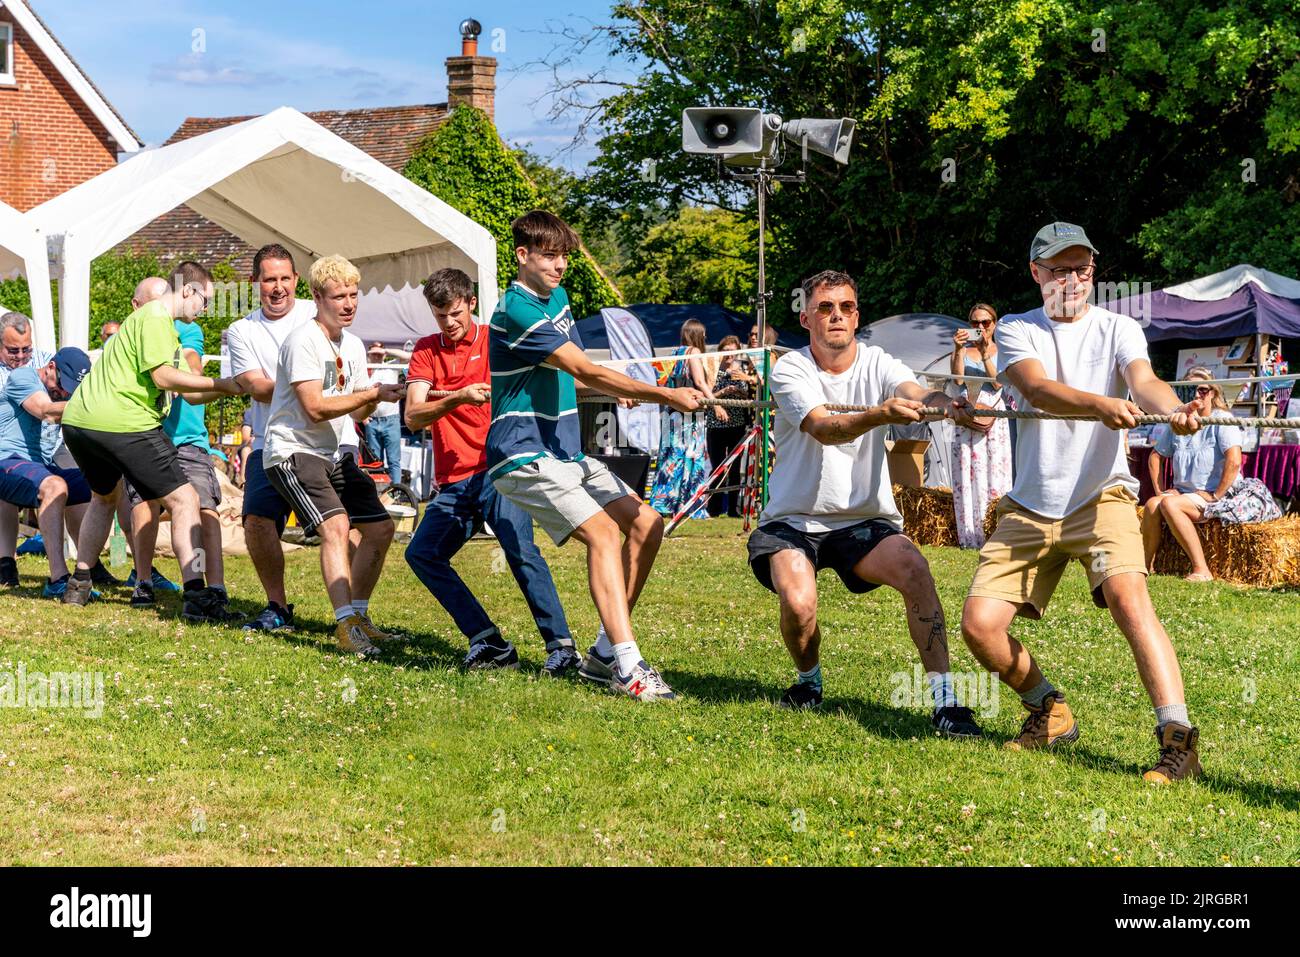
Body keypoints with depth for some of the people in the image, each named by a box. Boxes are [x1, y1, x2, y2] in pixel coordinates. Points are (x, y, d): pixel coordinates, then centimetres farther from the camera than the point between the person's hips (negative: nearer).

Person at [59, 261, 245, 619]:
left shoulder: (152, 318, 25)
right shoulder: (156, 318, -5)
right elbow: (163, 376, -15)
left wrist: (227, 388, 20)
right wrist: (222, 385, -10)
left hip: (77, 421, 10)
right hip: (124, 425, -10)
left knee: (104, 496, 33)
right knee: (184, 500, -6)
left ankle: (79, 585, 34)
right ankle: (195, 594, -16)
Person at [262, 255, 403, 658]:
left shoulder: (353, 346, 11)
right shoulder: (303, 340, -15)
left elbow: (356, 414, 14)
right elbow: (315, 408, -21)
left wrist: (374, 400, -9)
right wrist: (373, 394, -19)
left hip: (333, 454, 9)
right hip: (292, 451, -9)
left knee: (380, 528, 7)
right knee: (335, 525, -26)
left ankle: (358, 615, 20)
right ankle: (346, 624, -29)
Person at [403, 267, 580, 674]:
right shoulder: (426, 351, 10)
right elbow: (413, 417, -4)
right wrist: (458, 397, -21)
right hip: (453, 483, 4)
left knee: (520, 548, -23)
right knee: (421, 554, -10)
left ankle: (562, 647, -21)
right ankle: (490, 644, -7)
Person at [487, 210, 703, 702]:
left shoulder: (557, 298, 14)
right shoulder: (517, 310, -17)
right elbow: (586, 372, -23)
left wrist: (622, 389, 8)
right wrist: (665, 395, -26)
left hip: (565, 452, 10)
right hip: (524, 455, -9)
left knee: (646, 524, 2)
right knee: (601, 530, -25)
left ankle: (604, 652, 5)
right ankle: (629, 668, -32)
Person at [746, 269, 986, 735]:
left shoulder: (877, 364, -2)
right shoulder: (790, 370, -10)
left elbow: (916, 393, -24)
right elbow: (824, 429, -28)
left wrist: (954, 406, -48)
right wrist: (880, 414, -48)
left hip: (866, 519, 2)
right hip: (794, 521, -2)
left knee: (915, 569, -26)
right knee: (798, 604, -26)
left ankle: (945, 698, -23)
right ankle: (808, 679, 8)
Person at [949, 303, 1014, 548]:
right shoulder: (963, 351, 13)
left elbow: (998, 382, -5)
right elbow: (958, 380, -2)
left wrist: (985, 353, -15)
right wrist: (958, 350, -13)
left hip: (994, 417, -1)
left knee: (995, 471, -8)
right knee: (968, 474, -6)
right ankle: (970, 536, -7)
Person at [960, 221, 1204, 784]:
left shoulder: (1117, 329, 5)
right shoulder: (1016, 331, 4)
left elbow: (1143, 379, -16)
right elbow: (1036, 388, -17)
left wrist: (1171, 408, -41)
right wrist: (1100, 404, -38)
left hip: (1101, 496, -2)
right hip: (1029, 506, 2)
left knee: (1128, 596, -28)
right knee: (979, 623, -8)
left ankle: (1178, 739, -30)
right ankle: (1049, 713, 18)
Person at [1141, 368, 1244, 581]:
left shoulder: (1222, 420, -9)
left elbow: (1234, 462, -22)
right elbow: (1156, 456, 19)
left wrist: (1215, 496, -20)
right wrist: (1160, 491, 8)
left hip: (1219, 497, -6)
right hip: (1183, 492, 6)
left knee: (1169, 504, -31)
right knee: (1152, 504, -23)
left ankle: (1201, 570, -31)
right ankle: (1146, 566, -13)